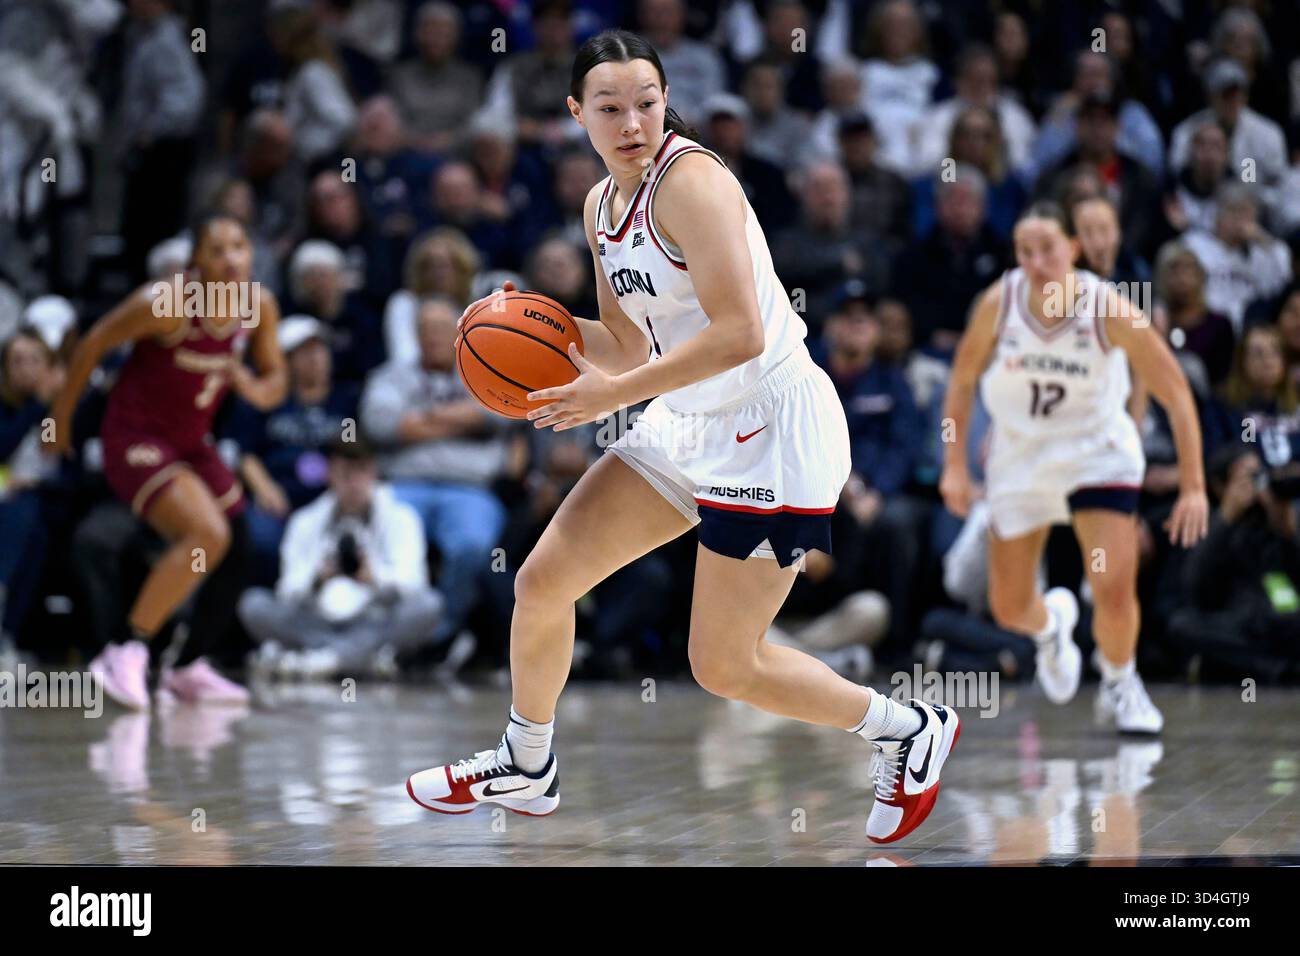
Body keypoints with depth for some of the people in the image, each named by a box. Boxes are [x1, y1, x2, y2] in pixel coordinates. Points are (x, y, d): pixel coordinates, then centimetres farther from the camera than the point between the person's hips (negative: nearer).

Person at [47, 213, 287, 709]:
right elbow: (93, 344, -11)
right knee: (208, 535, -27)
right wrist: (62, 417, -1)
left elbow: (276, 380, 8)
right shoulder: (165, 302, -23)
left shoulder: (260, 307, -5)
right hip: (134, 439, -7)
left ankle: (187, 668, 27)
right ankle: (128, 653, -20)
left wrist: (255, 388, -17)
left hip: (191, 442, 7)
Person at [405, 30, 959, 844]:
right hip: (689, 425, 9)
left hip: (772, 431, -9)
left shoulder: (691, 180, -19)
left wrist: (614, 395, -24)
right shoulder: (604, 204, 8)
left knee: (724, 665, -3)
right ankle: (526, 769, 31)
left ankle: (911, 732, 17)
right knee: (542, 581, 9)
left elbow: (739, 334, -27)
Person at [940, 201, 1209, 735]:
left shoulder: (1109, 310, -24)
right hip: (1020, 456, 2)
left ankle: (1120, 686, 14)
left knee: (1115, 589, -17)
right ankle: (1052, 625, 44)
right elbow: (964, 380, -1)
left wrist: (1193, 486, -20)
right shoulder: (999, 303, -19)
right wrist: (955, 464, -4)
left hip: (1097, 452, -2)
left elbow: (1176, 395, -18)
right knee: (1009, 608, 5)